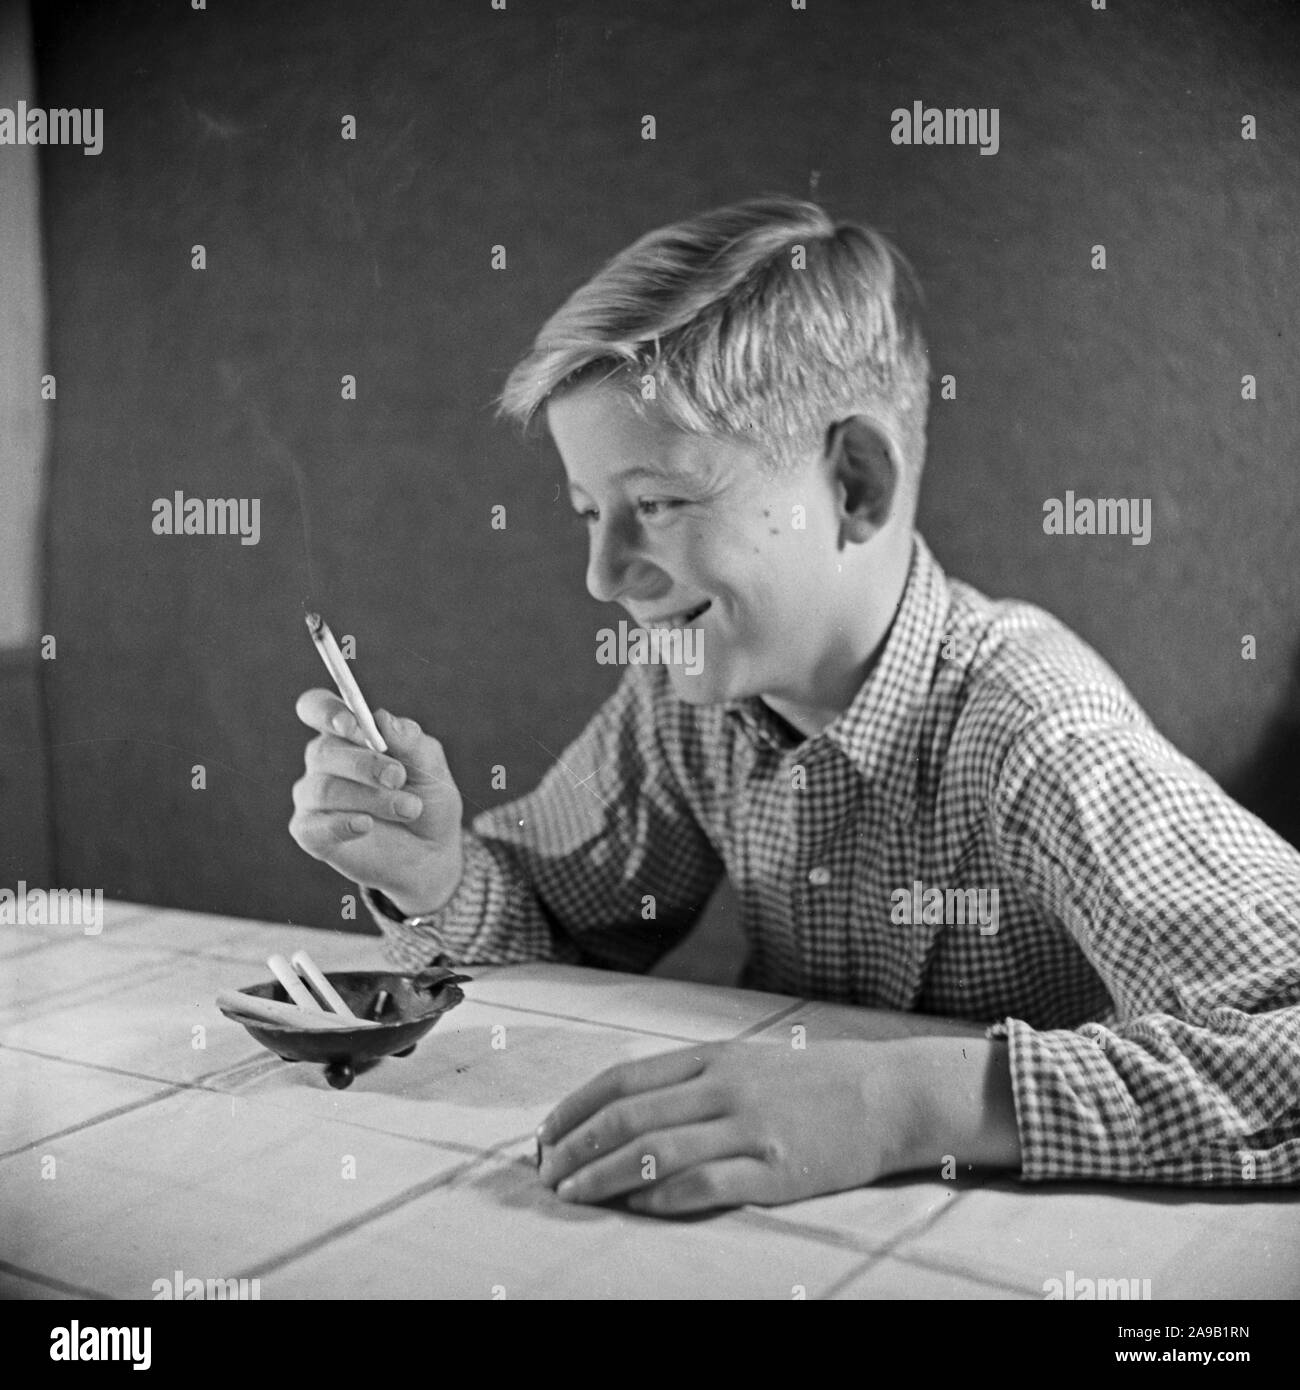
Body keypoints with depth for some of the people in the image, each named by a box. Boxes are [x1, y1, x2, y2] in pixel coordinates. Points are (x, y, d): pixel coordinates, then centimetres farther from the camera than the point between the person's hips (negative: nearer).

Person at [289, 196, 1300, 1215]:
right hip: (788, 1243, 3)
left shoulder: (1033, 727, -23)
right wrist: (435, 878, -13)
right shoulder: (688, 692, -5)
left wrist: (914, 1100, -38)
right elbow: (562, 923, 7)